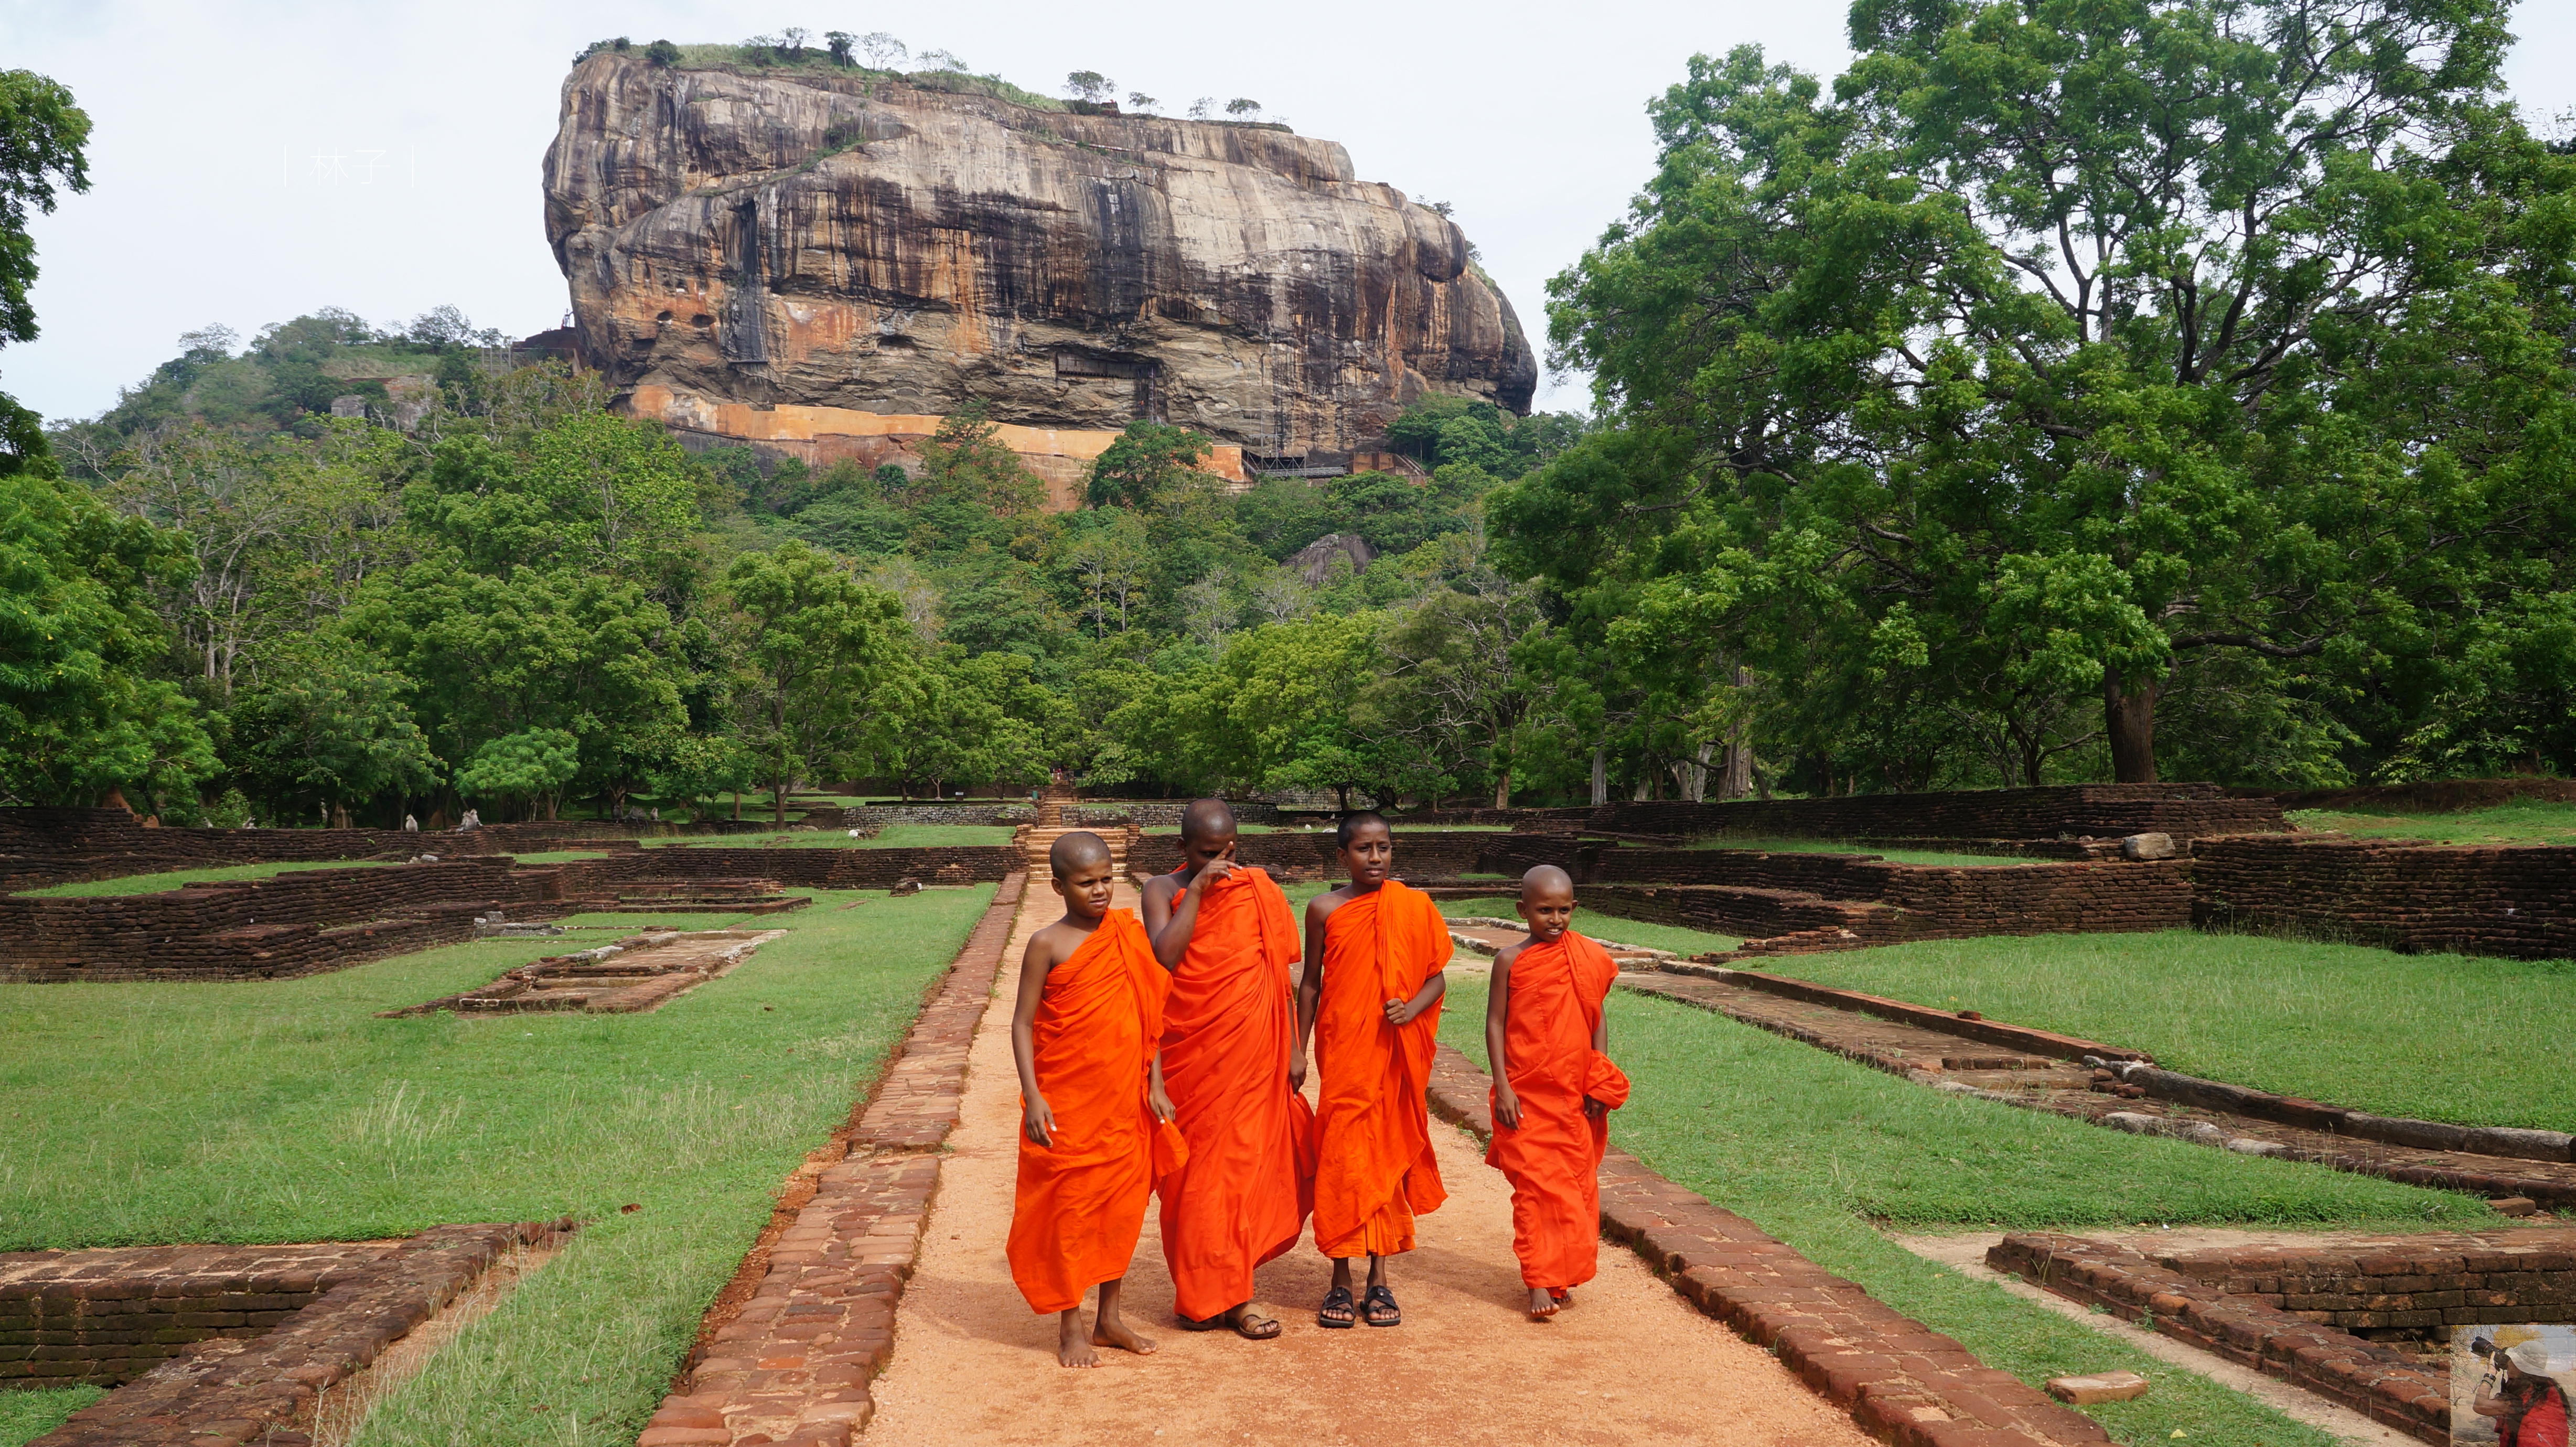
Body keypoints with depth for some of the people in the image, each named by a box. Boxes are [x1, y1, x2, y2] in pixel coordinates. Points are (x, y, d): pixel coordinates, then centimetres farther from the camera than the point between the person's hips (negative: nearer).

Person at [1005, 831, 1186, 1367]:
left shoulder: (1129, 935, 4)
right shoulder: (1048, 945, -7)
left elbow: (1151, 1016, 8)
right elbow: (1023, 1022, -7)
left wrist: (1156, 1085, 3)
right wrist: (1033, 1096, -15)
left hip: (1126, 1101, 4)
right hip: (1067, 1104, -4)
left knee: (1123, 1206, 11)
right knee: (1069, 1211, 4)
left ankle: (1110, 1318, 26)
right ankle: (1070, 1328, 18)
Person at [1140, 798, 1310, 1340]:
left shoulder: (1258, 890, 4)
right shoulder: (1162, 891, 2)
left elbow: (1283, 976, 5)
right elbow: (1165, 955, -15)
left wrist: (1292, 1053, 2)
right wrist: (1197, 890, -15)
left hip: (1250, 1051, 0)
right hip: (1187, 1051, 0)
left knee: (1244, 1166, 3)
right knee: (1194, 1169, 5)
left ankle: (1231, 1295, 14)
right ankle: (1200, 1293, 17)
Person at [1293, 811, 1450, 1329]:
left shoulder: (1415, 906, 1)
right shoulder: (1325, 910, 0)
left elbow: (1437, 976, 5)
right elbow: (1310, 983, 6)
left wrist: (1412, 1008, -15)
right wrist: (1297, 1051, 4)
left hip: (1396, 1052, 1)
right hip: (1342, 1050, -1)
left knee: (1387, 1154, 6)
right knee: (1341, 1157, -1)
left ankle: (1379, 1277, 18)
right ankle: (1341, 1280, 11)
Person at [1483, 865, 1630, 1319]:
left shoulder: (1588, 960, 3)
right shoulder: (1511, 960, -4)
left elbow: (1597, 1019, 8)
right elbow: (1495, 1022, -3)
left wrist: (1600, 1081, 1)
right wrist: (1502, 1086, -9)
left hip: (1576, 1095, 3)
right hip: (1526, 1094, -3)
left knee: (1576, 1186, 9)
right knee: (1535, 1185, -5)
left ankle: (1562, 1274, 23)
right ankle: (1539, 1282, -1)